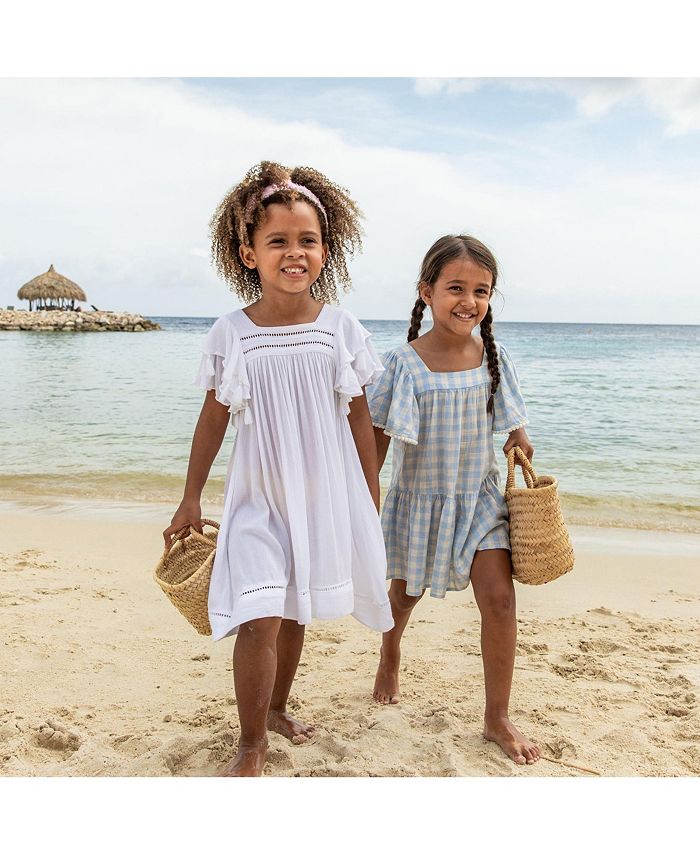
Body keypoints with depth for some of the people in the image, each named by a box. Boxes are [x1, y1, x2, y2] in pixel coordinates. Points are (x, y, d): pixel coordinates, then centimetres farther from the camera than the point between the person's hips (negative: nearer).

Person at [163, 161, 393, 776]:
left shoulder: (341, 329, -5)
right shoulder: (231, 335, -7)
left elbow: (359, 418, 2)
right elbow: (214, 418, 3)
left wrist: (372, 504, 5)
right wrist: (190, 499, 7)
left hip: (326, 497, 2)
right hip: (258, 500, -1)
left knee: (294, 612, 16)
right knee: (258, 619, -10)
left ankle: (277, 708, 41)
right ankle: (251, 747, 10)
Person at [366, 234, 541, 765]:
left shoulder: (494, 358, -7)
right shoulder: (403, 363, -16)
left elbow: (510, 418, 9)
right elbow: (377, 438, -8)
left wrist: (520, 440, -12)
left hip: (479, 497, 2)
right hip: (419, 500, -1)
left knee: (499, 596, -10)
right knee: (407, 593, 19)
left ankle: (498, 718, 9)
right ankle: (391, 652, 55)